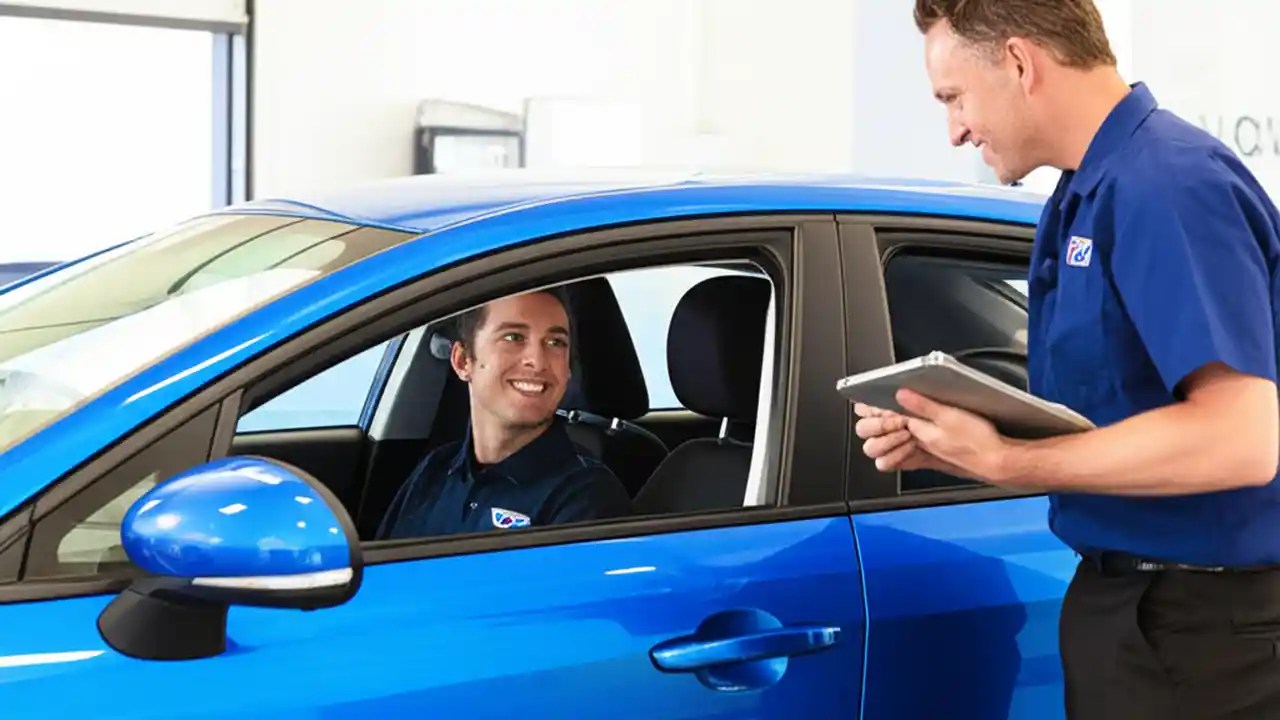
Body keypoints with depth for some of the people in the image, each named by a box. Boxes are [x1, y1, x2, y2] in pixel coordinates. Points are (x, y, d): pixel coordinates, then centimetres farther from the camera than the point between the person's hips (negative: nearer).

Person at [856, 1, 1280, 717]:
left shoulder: (1167, 183, -20)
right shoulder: (1087, 195, 11)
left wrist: (1002, 463, -24)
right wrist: (940, 443, -2)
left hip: (1197, 627, -9)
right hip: (1123, 601, 9)